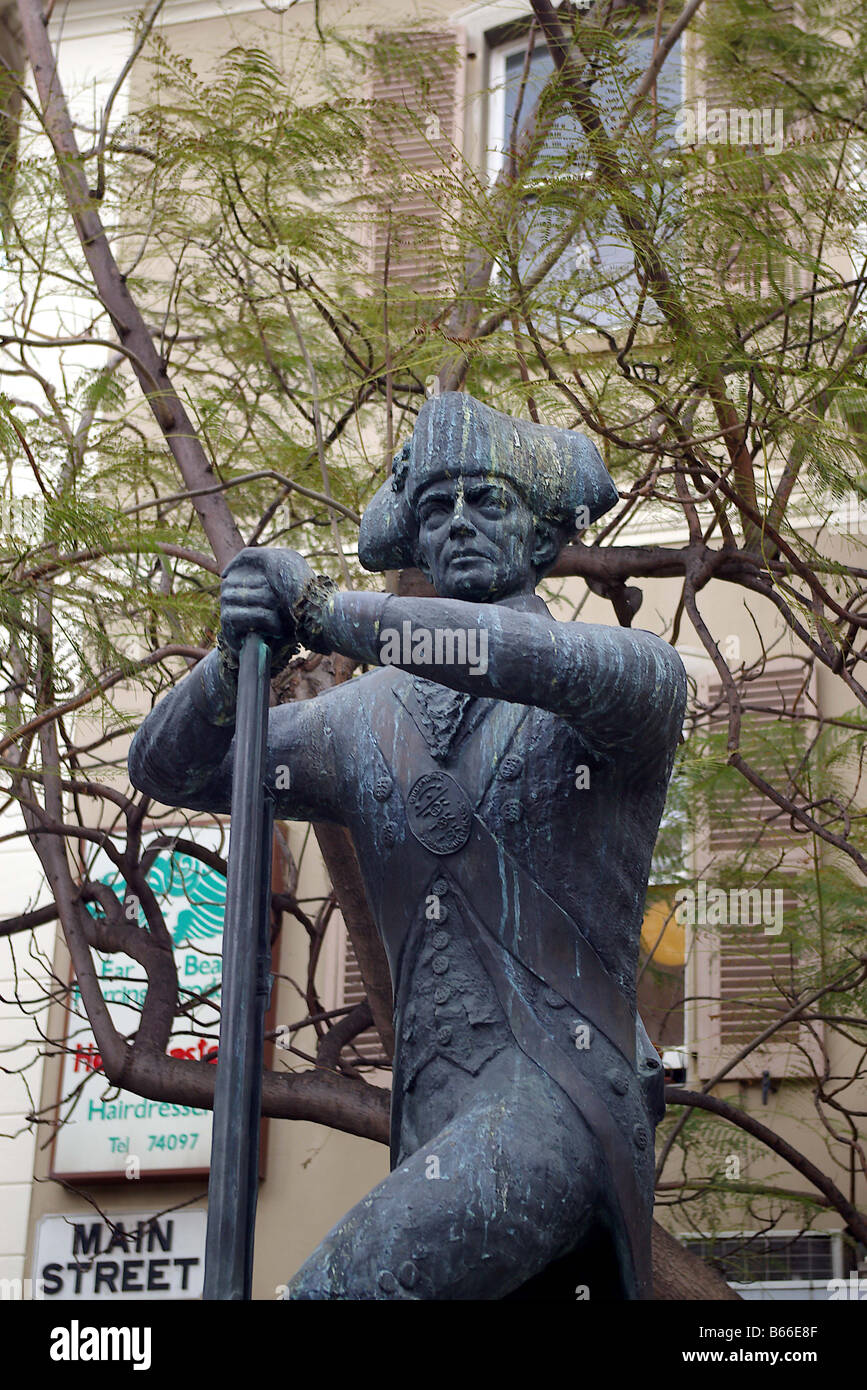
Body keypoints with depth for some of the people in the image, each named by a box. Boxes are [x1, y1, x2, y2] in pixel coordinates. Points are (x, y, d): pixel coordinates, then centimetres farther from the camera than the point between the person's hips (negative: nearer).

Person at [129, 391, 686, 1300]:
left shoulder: (640, 679, 4)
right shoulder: (369, 721, 19)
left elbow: (591, 669, -22)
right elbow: (166, 768, 18)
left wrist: (331, 614, -22)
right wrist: (240, 657, -6)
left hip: (557, 1100, -6)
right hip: (432, 1127, 6)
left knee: (341, 1287, -27)